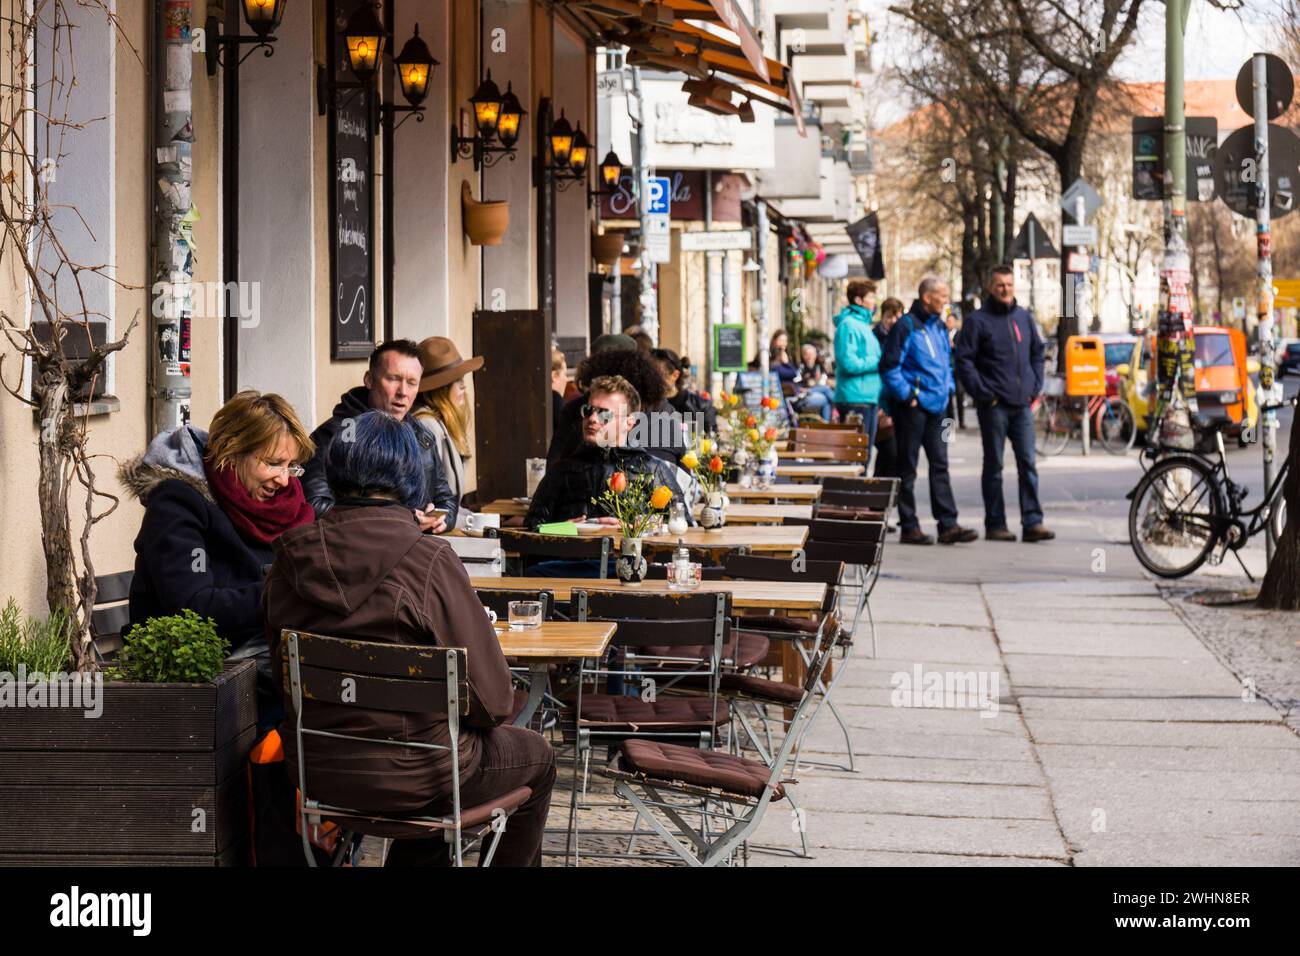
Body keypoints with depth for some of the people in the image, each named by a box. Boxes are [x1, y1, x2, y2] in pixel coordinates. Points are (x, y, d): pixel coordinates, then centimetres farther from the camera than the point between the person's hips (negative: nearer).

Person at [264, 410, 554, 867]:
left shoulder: (291, 556, -5)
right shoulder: (428, 559, -20)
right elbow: (491, 697, -16)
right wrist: (483, 716, 7)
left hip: (315, 767, 6)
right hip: (402, 777, -6)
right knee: (535, 757, 22)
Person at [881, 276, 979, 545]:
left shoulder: (940, 326, 14)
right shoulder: (906, 326, -10)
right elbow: (889, 366, -13)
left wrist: (948, 389, 14)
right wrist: (907, 395, -15)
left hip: (936, 406, 8)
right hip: (913, 408, -8)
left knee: (940, 465, 6)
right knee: (908, 468, 1)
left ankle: (948, 525, 6)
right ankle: (909, 527, 5)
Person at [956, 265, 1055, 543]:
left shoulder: (1024, 318, 13)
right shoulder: (977, 320, -3)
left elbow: (1037, 353, 21)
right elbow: (964, 360, -7)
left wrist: (1035, 387, 9)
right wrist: (983, 393, -13)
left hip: (1022, 405, 4)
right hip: (994, 405, -4)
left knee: (1028, 463, 0)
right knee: (994, 466, 2)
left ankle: (1032, 522, 1)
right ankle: (995, 525, 7)